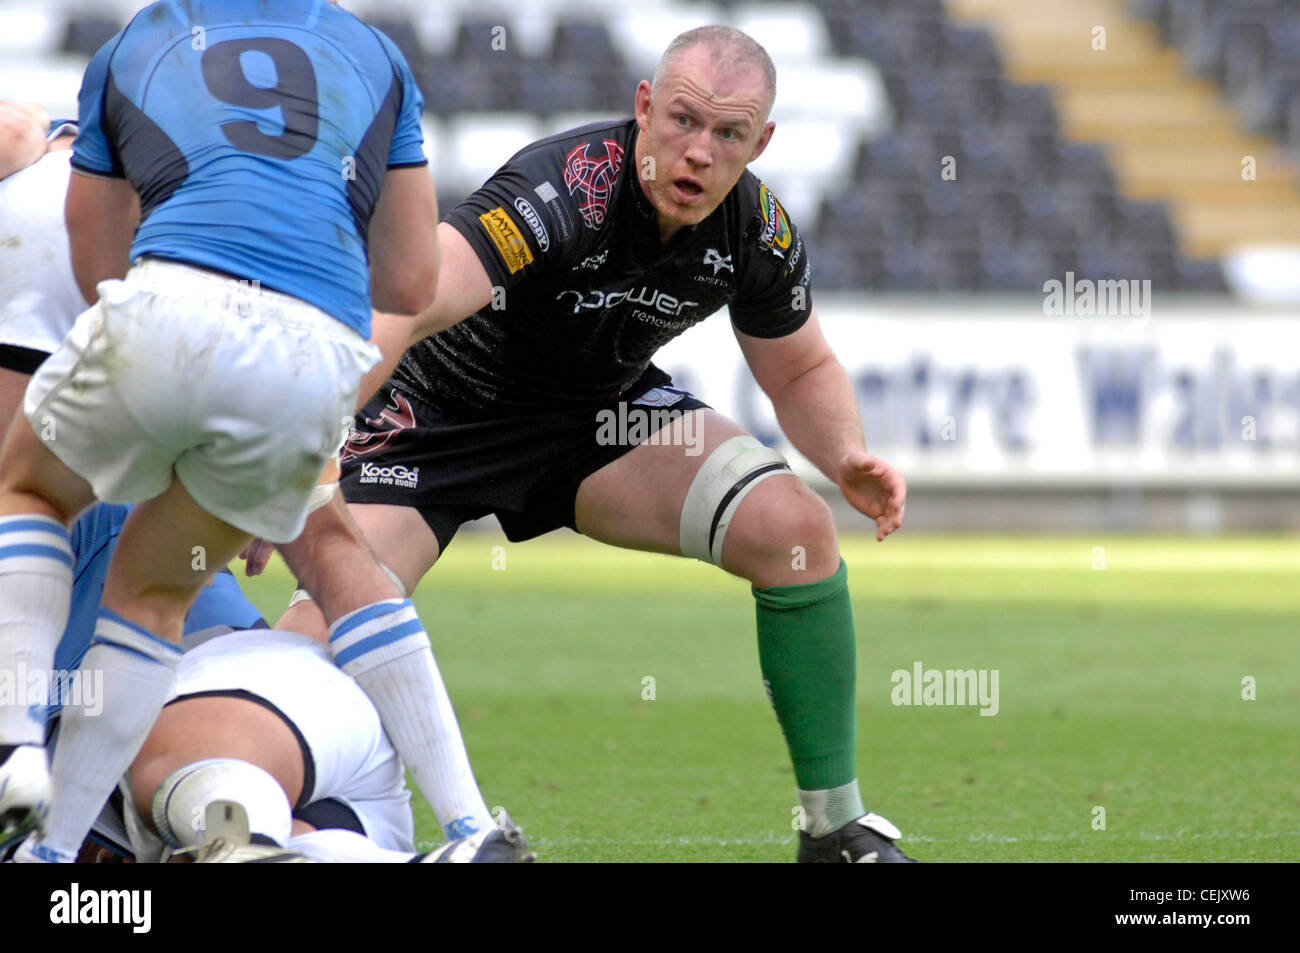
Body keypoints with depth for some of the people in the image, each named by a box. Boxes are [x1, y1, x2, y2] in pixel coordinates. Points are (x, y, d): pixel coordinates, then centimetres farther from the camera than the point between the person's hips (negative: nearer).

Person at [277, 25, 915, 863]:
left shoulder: (759, 232, -14)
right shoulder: (563, 190, -35)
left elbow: (802, 370, 7)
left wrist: (847, 458, -15)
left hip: (603, 408, 5)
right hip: (442, 407, -5)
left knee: (795, 526, -15)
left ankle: (838, 827, -2)